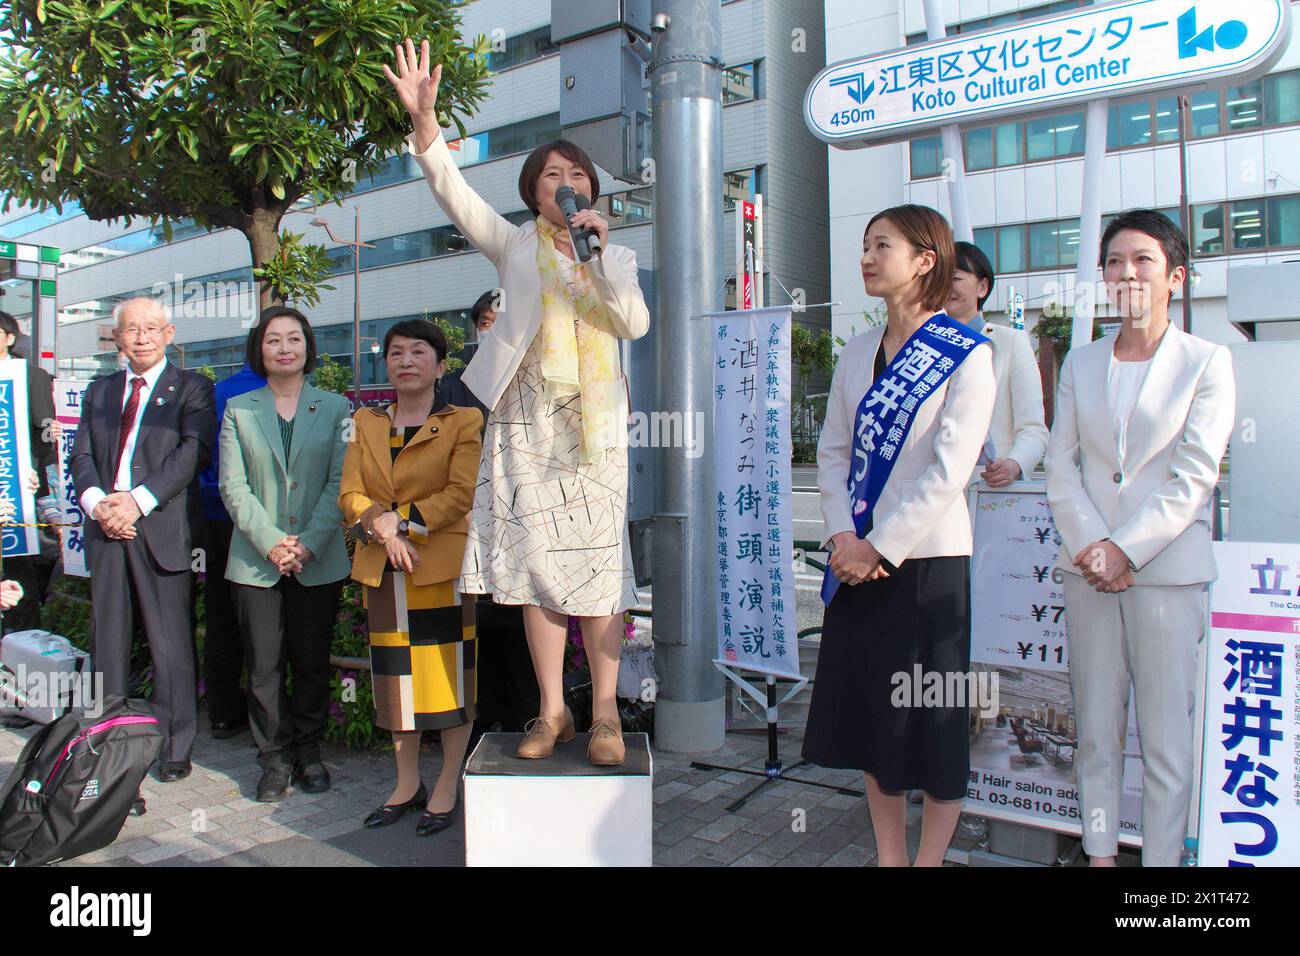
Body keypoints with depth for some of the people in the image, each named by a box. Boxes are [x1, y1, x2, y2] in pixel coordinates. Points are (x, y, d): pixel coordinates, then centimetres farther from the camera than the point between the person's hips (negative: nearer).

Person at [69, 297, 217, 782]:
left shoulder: (190, 388, 4)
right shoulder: (99, 392, 20)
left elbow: (194, 450, -10)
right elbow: (82, 455, 11)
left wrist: (138, 500, -17)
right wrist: (97, 502, -8)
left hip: (161, 526, -5)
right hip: (107, 526, 5)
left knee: (170, 644, 0)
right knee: (107, 642, 11)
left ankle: (174, 749, 10)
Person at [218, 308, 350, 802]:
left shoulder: (335, 408, 5)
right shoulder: (238, 410, 8)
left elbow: (340, 483, -2)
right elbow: (233, 486, 1)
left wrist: (309, 543, -13)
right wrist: (271, 542, -11)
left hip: (319, 560, 0)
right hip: (255, 561, 1)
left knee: (312, 663, 8)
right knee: (263, 666, 3)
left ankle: (308, 752, 23)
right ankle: (275, 758, 17)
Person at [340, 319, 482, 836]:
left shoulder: (463, 422, 0)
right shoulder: (367, 423, 13)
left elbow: (461, 493, -10)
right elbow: (349, 493, 5)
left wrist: (401, 520, -17)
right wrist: (383, 528, -13)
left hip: (443, 565, -4)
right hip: (384, 569, 4)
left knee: (449, 674, 1)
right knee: (397, 676, 12)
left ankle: (446, 789, 15)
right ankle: (407, 784, 26)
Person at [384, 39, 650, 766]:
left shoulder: (616, 257, 15)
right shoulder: (514, 245, 12)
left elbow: (635, 323, -2)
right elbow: (455, 192, -2)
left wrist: (602, 250, -9)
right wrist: (425, 120, -16)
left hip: (594, 422, 0)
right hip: (527, 419, 0)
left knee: (599, 564, -4)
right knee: (537, 566, 1)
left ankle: (605, 713, 7)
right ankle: (552, 711, 12)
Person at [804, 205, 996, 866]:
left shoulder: (965, 355, -8)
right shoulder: (856, 353, 10)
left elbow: (949, 470, -14)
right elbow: (833, 450, 7)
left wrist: (880, 546, -15)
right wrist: (843, 536, -7)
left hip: (925, 560, -6)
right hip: (857, 560, 6)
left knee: (932, 724, 6)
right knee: (868, 713, 13)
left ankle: (928, 858, 23)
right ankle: (888, 855, 30)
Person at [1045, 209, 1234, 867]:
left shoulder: (1207, 362, 1)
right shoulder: (1080, 362, 11)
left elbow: (1194, 477, -6)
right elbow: (1061, 466, 5)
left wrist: (1126, 549, -13)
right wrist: (1089, 546, -8)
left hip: (1168, 569, -3)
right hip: (1087, 566, 3)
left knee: (1167, 739, 2)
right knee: (1095, 731, 10)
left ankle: (1161, 857, 14)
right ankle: (1099, 852, 22)